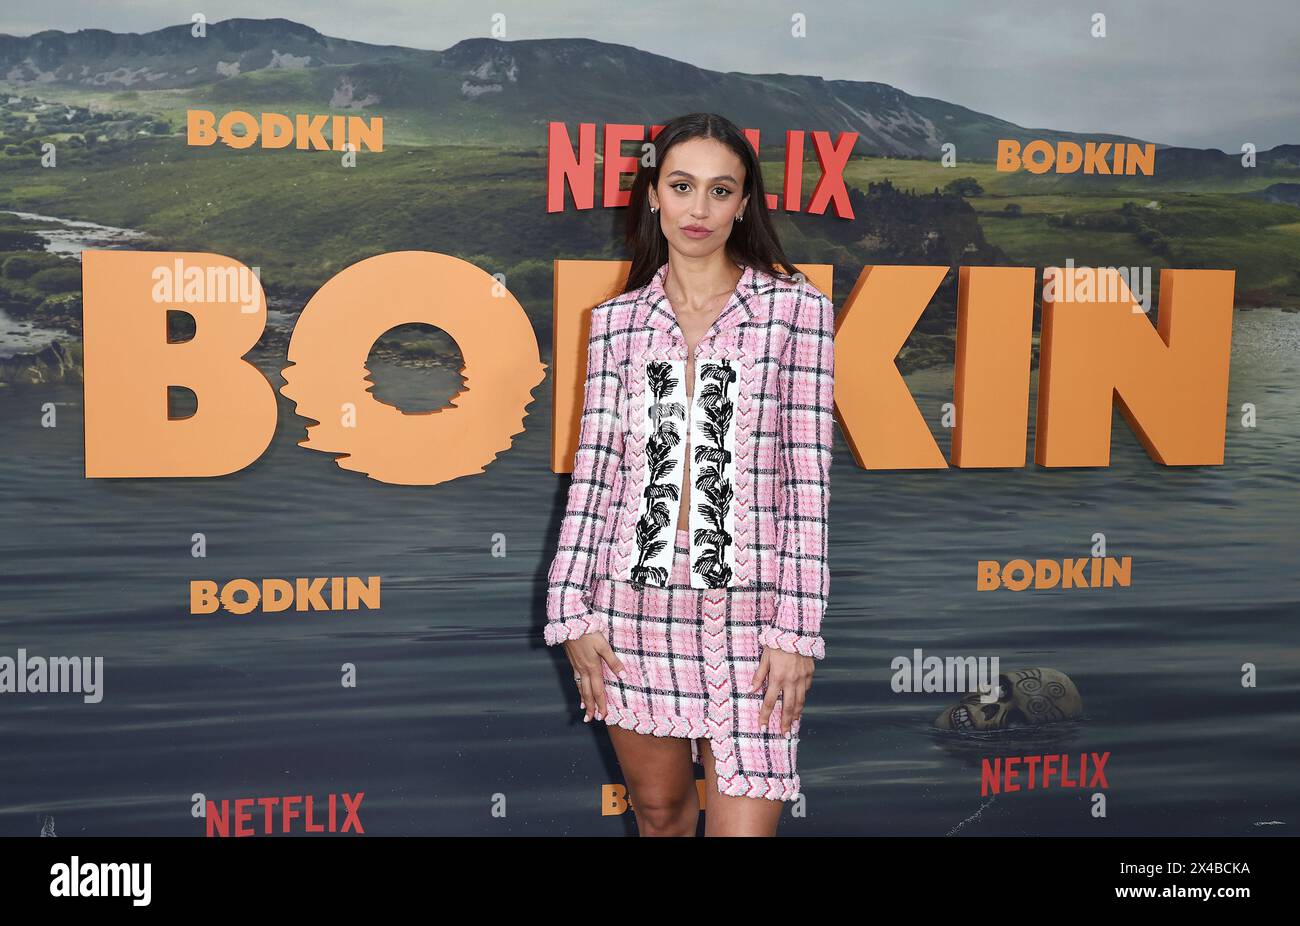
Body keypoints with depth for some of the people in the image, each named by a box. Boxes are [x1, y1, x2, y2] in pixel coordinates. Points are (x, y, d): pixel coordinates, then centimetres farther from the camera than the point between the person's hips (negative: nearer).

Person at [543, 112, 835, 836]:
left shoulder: (796, 306, -1)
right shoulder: (619, 319, 7)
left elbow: (809, 474, -4)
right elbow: (596, 469, 7)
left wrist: (797, 628, -8)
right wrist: (573, 610, 1)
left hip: (746, 607, -2)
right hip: (635, 602, 3)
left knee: (743, 827, -4)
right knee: (659, 810, 16)